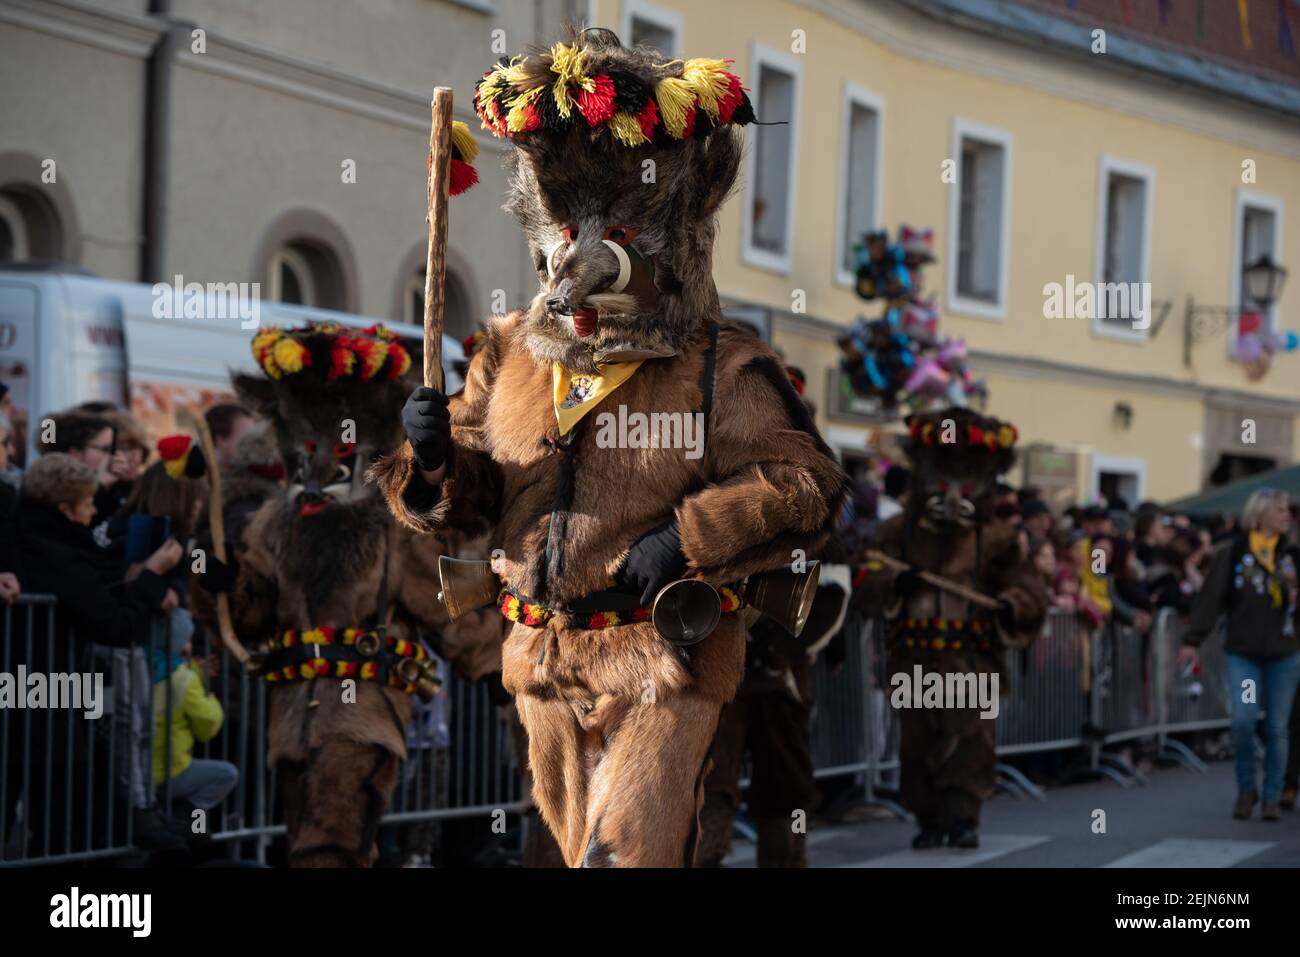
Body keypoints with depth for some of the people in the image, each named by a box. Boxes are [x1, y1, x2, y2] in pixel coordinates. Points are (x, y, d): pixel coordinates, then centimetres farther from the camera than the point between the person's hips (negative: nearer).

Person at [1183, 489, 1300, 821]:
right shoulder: (1232, 554, -2)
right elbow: (1211, 597, -5)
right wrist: (1193, 641, -8)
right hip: (1243, 653, -2)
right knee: (1243, 721, -12)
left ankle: (1272, 797, 14)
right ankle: (1246, 789, 9)